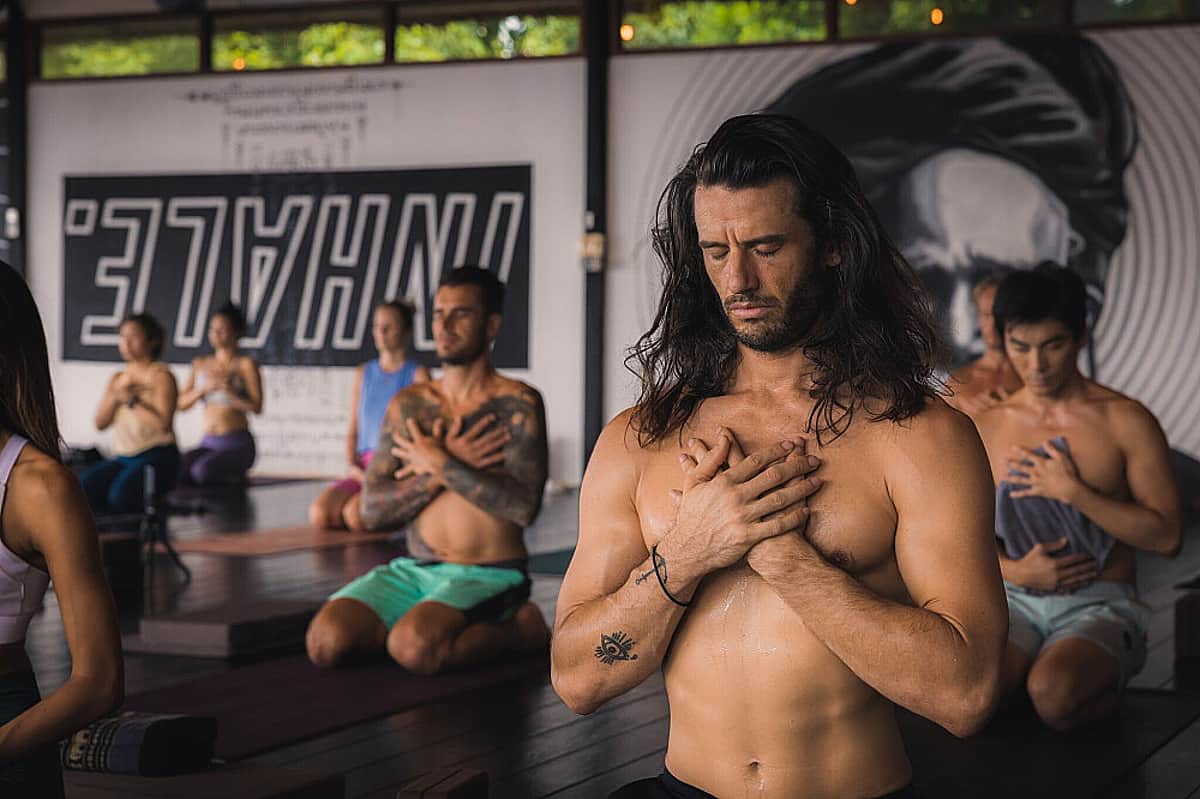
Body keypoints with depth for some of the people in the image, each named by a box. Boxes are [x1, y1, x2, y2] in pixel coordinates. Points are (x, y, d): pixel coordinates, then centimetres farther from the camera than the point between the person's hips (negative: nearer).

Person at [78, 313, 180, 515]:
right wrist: (116, 393, -4)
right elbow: (100, 423, 9)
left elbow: (162, 424, -14)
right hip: (122, 457, 6)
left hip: (156, 455, -6)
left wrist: (131, 400, -11)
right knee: (84, 485, -24)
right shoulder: (117, 379, 20)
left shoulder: (160, 376, 0)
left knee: (121, 495, -33)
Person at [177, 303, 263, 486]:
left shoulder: (246, 365, 0)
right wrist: (203, 389, -11)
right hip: (209, 443, 5)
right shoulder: (200, 364, 14)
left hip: (238, 444, -5)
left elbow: (256, 407, -11)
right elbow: (181, 403, 7)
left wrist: (226, 390, -22)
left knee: (202, 470, -32)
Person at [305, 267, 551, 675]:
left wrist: (440, 465, -13)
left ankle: (518, 630, -5)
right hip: (415, 570, 5)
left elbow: (524, 506, -19)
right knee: (326, 640, -21)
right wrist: (446, 468, -10)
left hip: (488, 576, -4)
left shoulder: (516, 404, -5)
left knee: (414, 647, -33)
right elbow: (373, 509, 2)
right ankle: (422, 623, 5)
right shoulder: (408, 405, 9)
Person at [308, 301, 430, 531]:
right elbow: (353, 431, 17)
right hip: (365, 467, 4)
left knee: (355, 514, -32)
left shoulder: (417, 375, 2)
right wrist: (354, 467, -2)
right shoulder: (364, 373, 17)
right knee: (319, 514, -24)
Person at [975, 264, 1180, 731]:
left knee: (1053, 696, -36)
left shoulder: (1127, 422, -2)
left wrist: (1074, 491, -15)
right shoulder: (988, 428, 8)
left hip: (1099, 605, -2)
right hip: (1015, 604, 3)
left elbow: (1166, 537, -7)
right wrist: (1014, 570, -8)